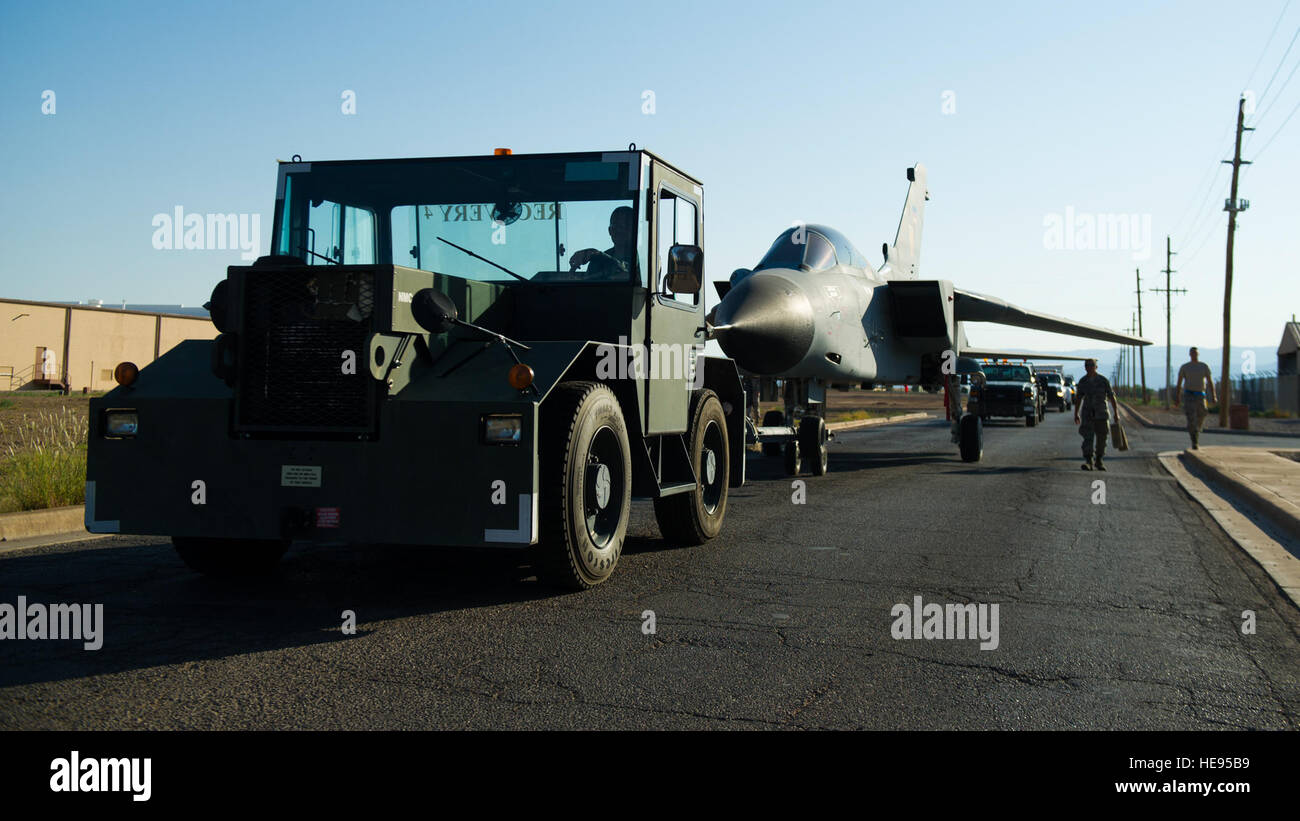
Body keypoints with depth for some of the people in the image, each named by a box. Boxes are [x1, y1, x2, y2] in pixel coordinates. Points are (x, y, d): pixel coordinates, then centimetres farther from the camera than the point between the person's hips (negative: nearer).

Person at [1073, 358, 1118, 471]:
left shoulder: (1103, 381, -4)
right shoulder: (1082, 381, 2)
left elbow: (1111, 397, 0)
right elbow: (1078, 398, 11)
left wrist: (1116, 412, -1)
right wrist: (1076, 414, 11)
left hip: (1101, 414, 0)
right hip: (1087, 413, 0)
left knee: (1101, 438, 6)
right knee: (1088, 437, -11)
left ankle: (1098, 460, 21)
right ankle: (1088, 461, -16)